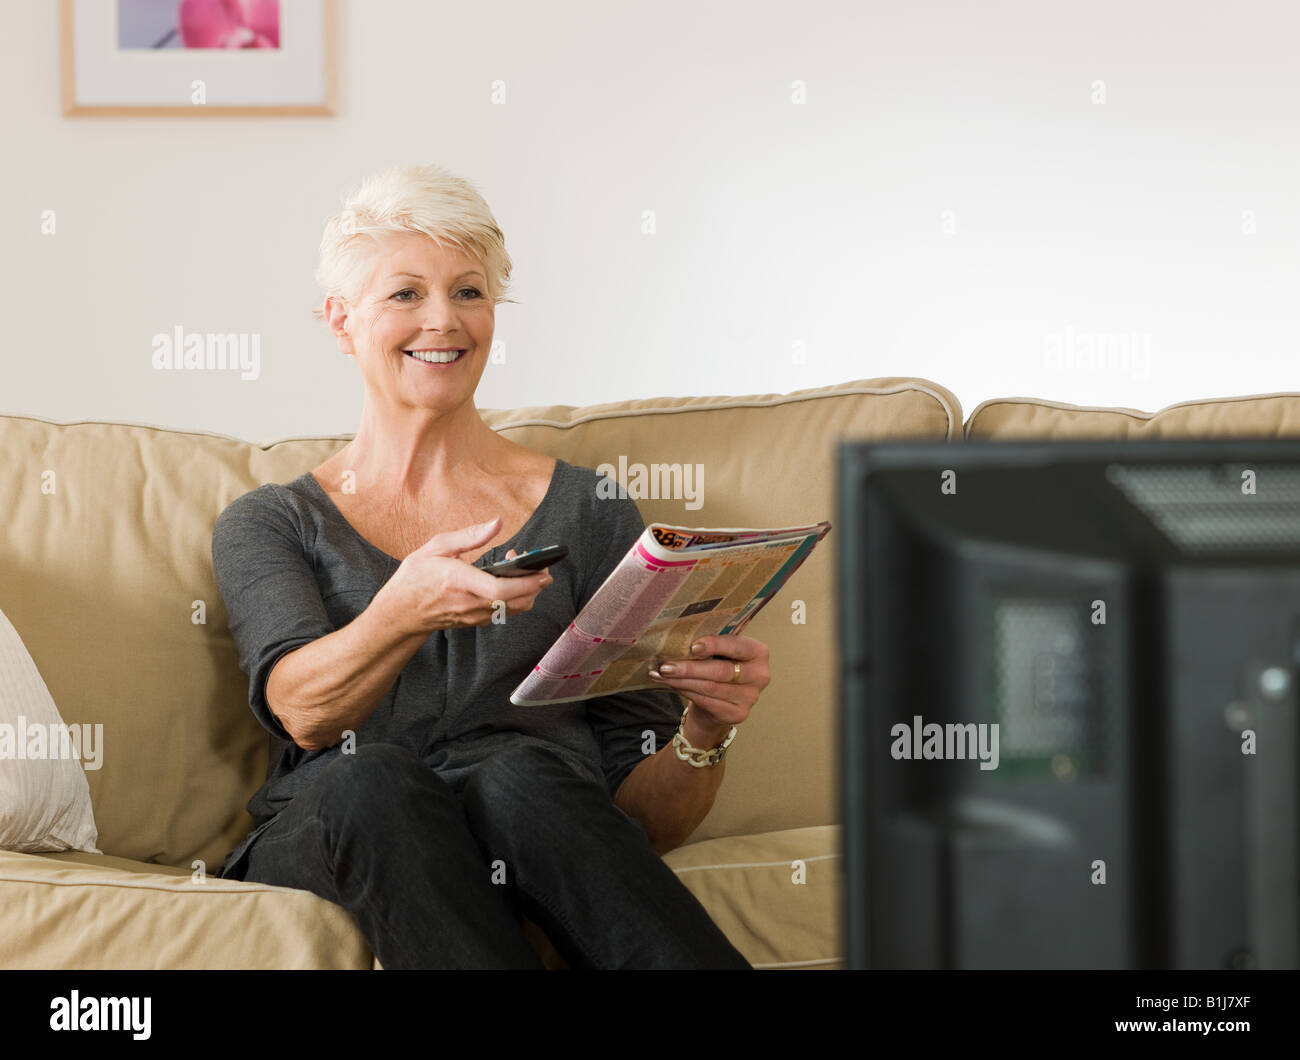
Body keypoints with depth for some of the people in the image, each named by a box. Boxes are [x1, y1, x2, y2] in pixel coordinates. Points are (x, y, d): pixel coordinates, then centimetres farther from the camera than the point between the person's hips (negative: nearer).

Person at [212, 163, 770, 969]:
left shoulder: (587, 514, 19)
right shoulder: (268, 526, 19)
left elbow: (643, 817, 14)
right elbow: (301, 709, -6)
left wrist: (704, 731, -10)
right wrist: (406, 611, -28)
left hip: (537, 839, 0)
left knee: (517, 775, -36)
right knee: (374, 777, -36)